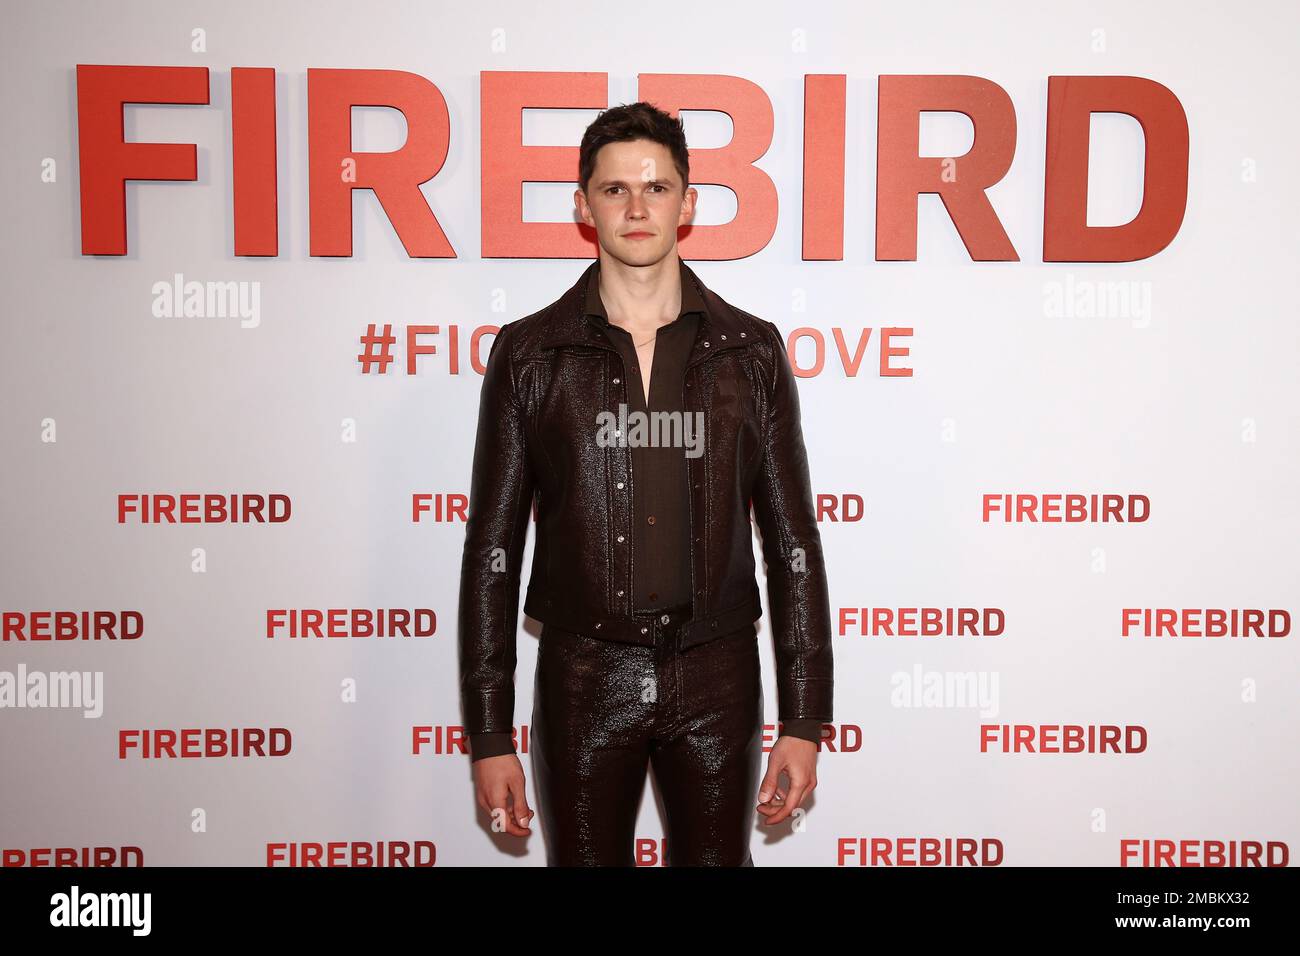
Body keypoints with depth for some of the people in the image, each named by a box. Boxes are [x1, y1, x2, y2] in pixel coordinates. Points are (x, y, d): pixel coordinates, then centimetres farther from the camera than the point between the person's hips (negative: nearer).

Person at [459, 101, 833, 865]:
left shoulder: (750, 350, 1)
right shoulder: (529, 353, -1)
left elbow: (793, 540, 2)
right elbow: (493, 548, 0)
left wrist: (805, 719, -1)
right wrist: (489, 733, -2)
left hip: (717, 679, 1)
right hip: (583, 678, 0)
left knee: (718, 858, 14)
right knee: (584, 859, 13)